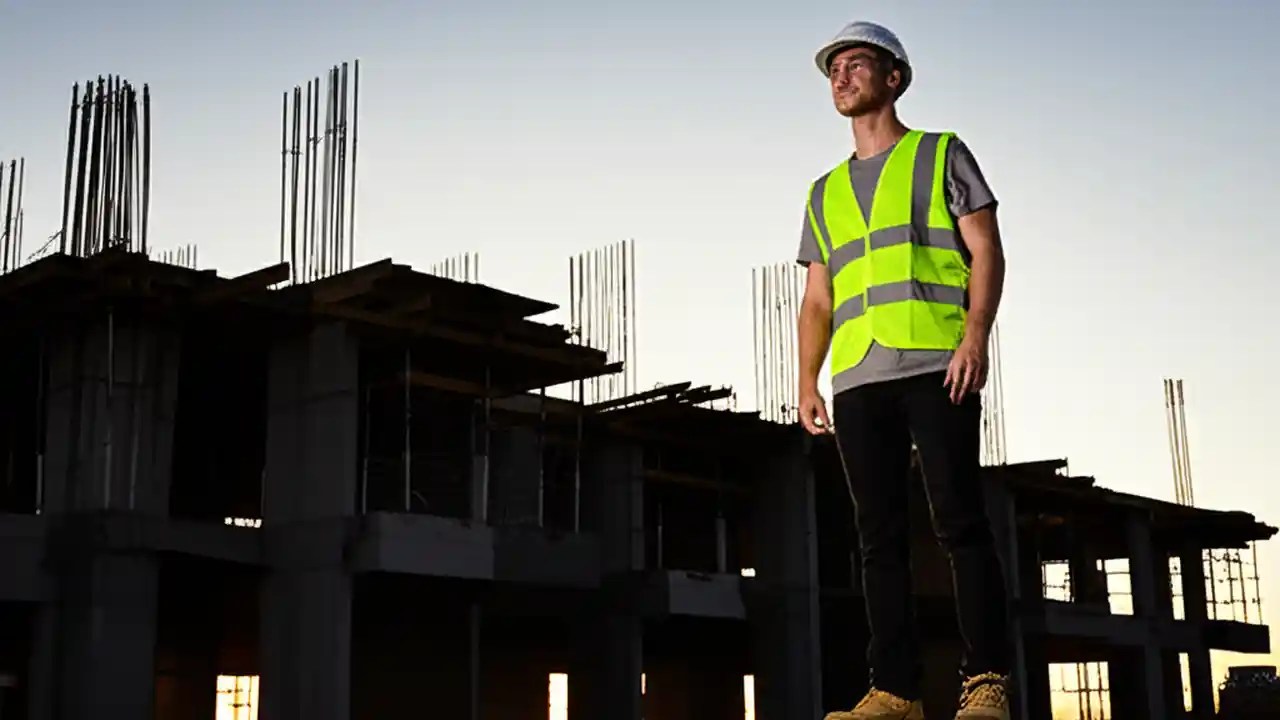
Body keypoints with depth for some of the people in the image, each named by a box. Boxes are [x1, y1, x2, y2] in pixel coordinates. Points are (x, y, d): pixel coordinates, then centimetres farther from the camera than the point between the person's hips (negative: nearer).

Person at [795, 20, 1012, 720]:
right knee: (880, 535, 0)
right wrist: (807, 382, 8)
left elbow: (986, 252, 2)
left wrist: (976, 334, -14)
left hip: (937, 365, -4)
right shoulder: (825, 192, 24)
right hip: (857, 379, 5)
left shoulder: (941, 155, 12)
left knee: (959, 519, -10)